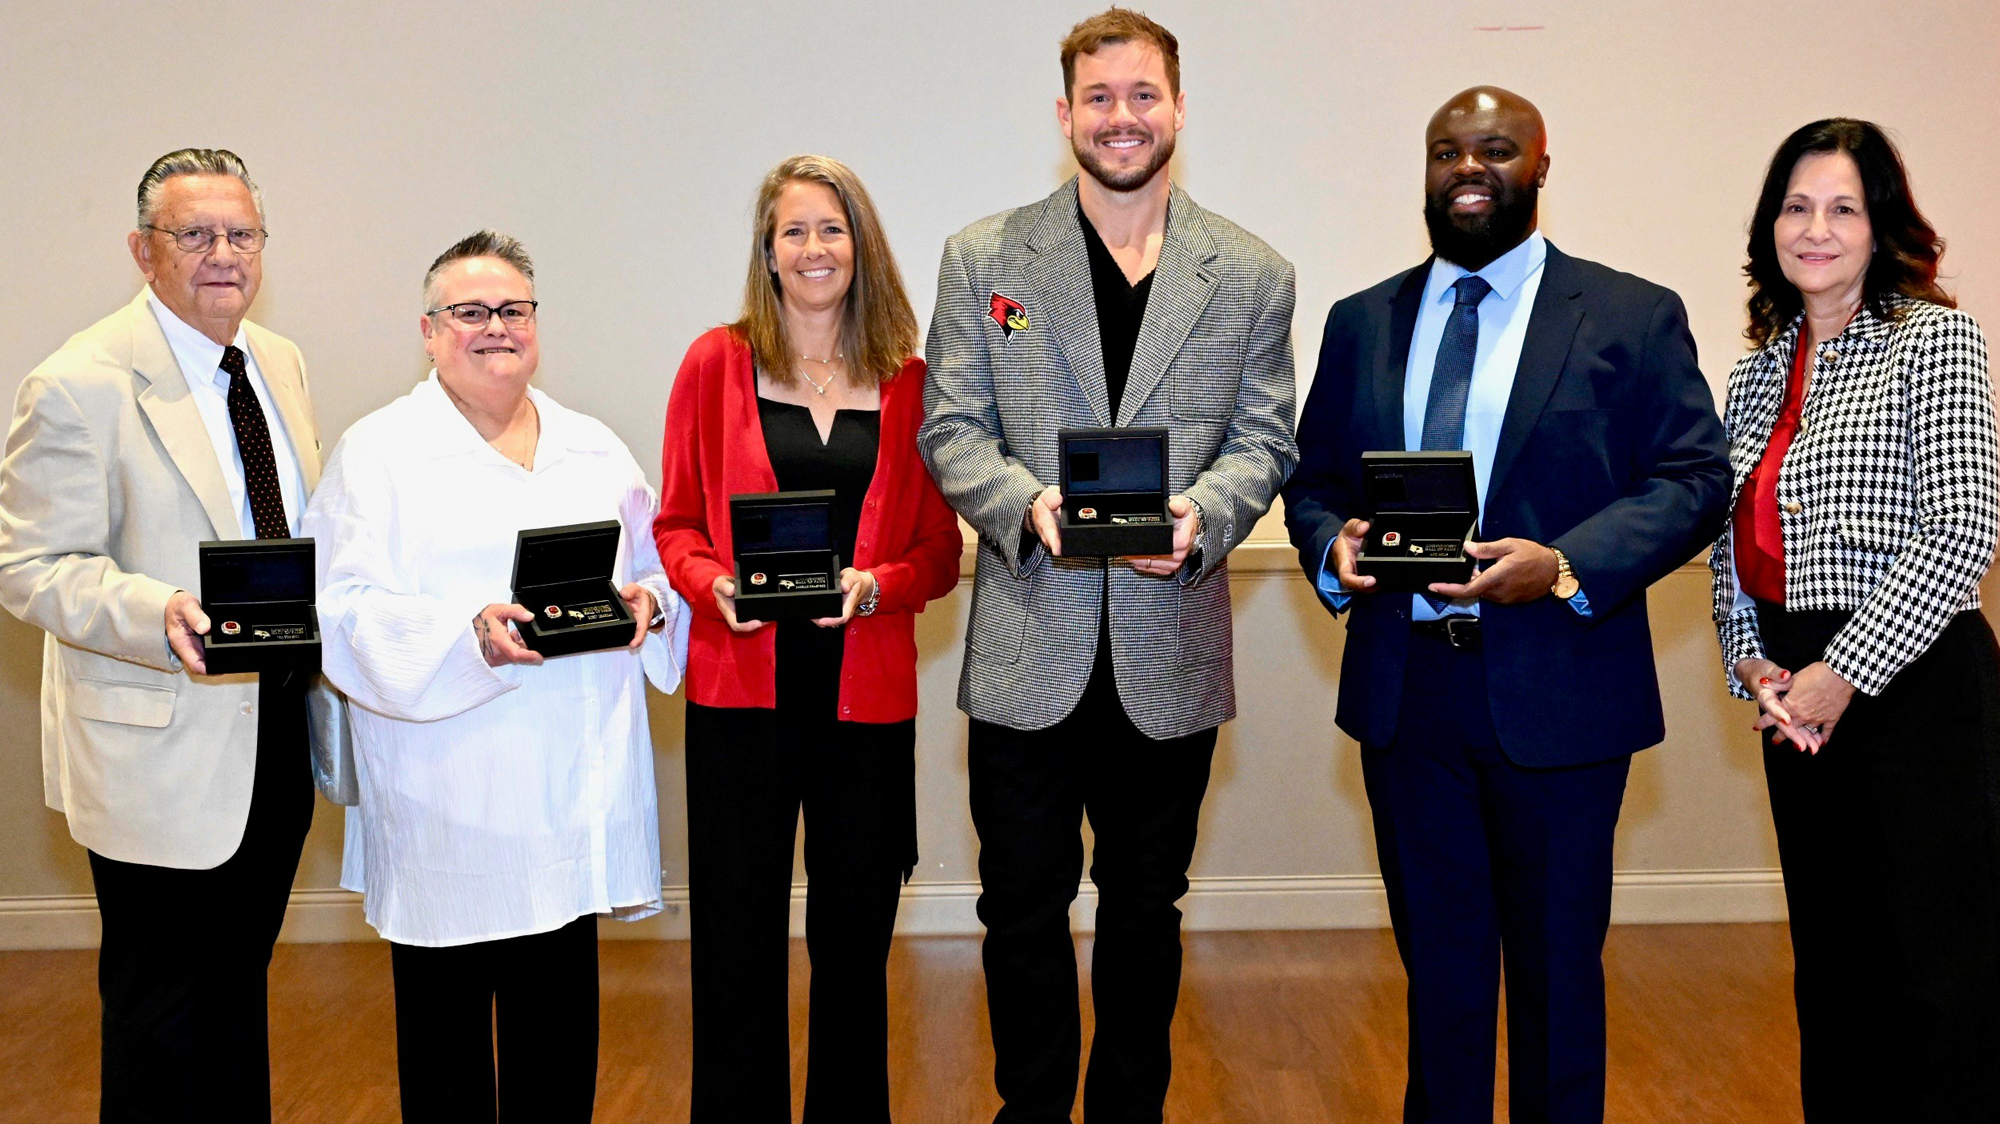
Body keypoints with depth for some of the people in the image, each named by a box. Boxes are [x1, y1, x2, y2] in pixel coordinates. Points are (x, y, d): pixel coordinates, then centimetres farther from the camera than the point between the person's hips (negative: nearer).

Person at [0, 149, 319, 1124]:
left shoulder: (280, 365, 9)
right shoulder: (80, 386, -14)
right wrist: (161, 615, -32)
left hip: (277, 739, 7)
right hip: (163, 754, -7)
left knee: (240, 988, 20)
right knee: (164, 1015, 4)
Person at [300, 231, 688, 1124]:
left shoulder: (594, 449, 15)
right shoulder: (378, 451, 0)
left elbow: (655, 568, 18)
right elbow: (344, 612, -9)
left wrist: (647, 602, -5)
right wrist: (468, 637, -23)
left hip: (573, 788, 4)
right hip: (447, 798, -4)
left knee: (561, 1032, 11)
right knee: (447, 1013, 4)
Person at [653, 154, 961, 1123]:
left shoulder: (909, 384, 6)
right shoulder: (715, 364, 5)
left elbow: (940, 552, 6)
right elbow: (676, 524, 6)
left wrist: (874, 586, -13)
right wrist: (714, 582, -13)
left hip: (866, 694, 1)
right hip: (742, 687, -1)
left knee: (854, 939, 9)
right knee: (738, 940, 3)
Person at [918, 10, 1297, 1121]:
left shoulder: (1252, 275, 5)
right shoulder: (982, 257, 3)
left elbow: (1263, 441, 3)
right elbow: (949, 426, 0)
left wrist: (1201, 512, -18)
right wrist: (1025, 502, -19)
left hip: (1171, 651, 1)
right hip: (1028, 651, 0)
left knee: (1146, 908, 15)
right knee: (1024, 909, 9)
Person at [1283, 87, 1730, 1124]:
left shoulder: (1634, 317, 0)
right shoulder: (1361, 322, 11)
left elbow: (1693, 479, -5)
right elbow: (1312, 478, 12)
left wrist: (1566, 566, -20)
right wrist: (1331, 547, -11)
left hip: (1557, 696, -3)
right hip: (1404, 690, 3)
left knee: (1556, 965, 11)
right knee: (1436, 960, 15)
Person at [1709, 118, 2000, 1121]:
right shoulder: (1760, 369, 13)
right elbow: (1729, 543, 15)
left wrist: (1842, 675, -15)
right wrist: (1751, 664, -1)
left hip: (1913, 691, -6)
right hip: (1799, 704, 6)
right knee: (1831, 964, 14)